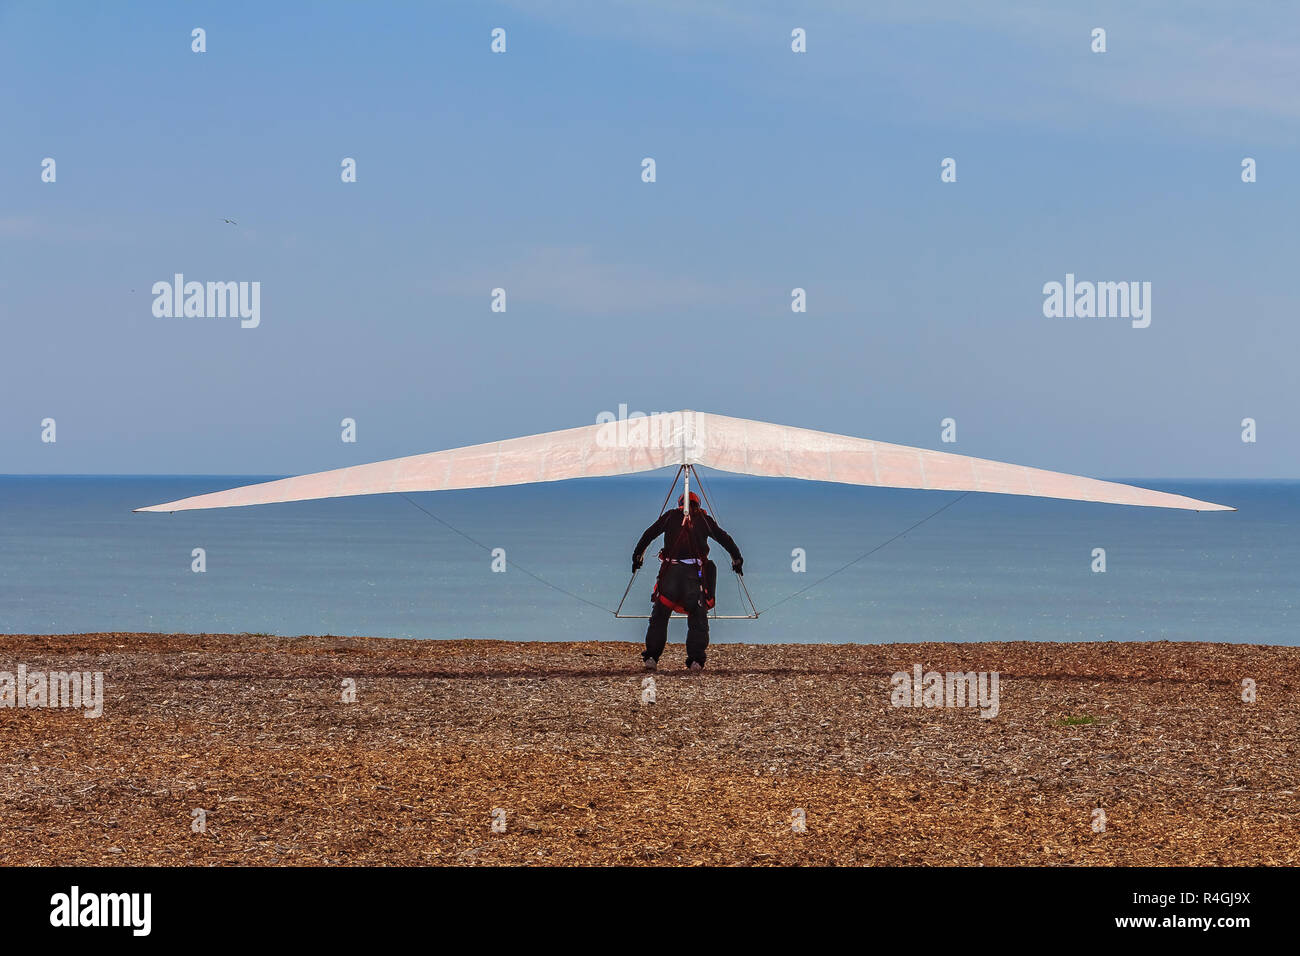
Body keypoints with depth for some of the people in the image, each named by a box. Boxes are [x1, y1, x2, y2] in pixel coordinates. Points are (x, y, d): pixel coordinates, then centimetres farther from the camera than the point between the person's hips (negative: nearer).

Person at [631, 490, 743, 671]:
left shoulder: (670, 516, 16)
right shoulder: (704, 519, 16)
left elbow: (649, 534, 16)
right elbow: (724, 538, 21)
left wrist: (637, 555, 26)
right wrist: (736, 559, 31)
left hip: (671, 569, 0)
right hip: (695, 571, 0)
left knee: (660, 614, 9)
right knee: (698, 616, 6)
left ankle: (651, 658, 3)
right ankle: (696, 661, -3)